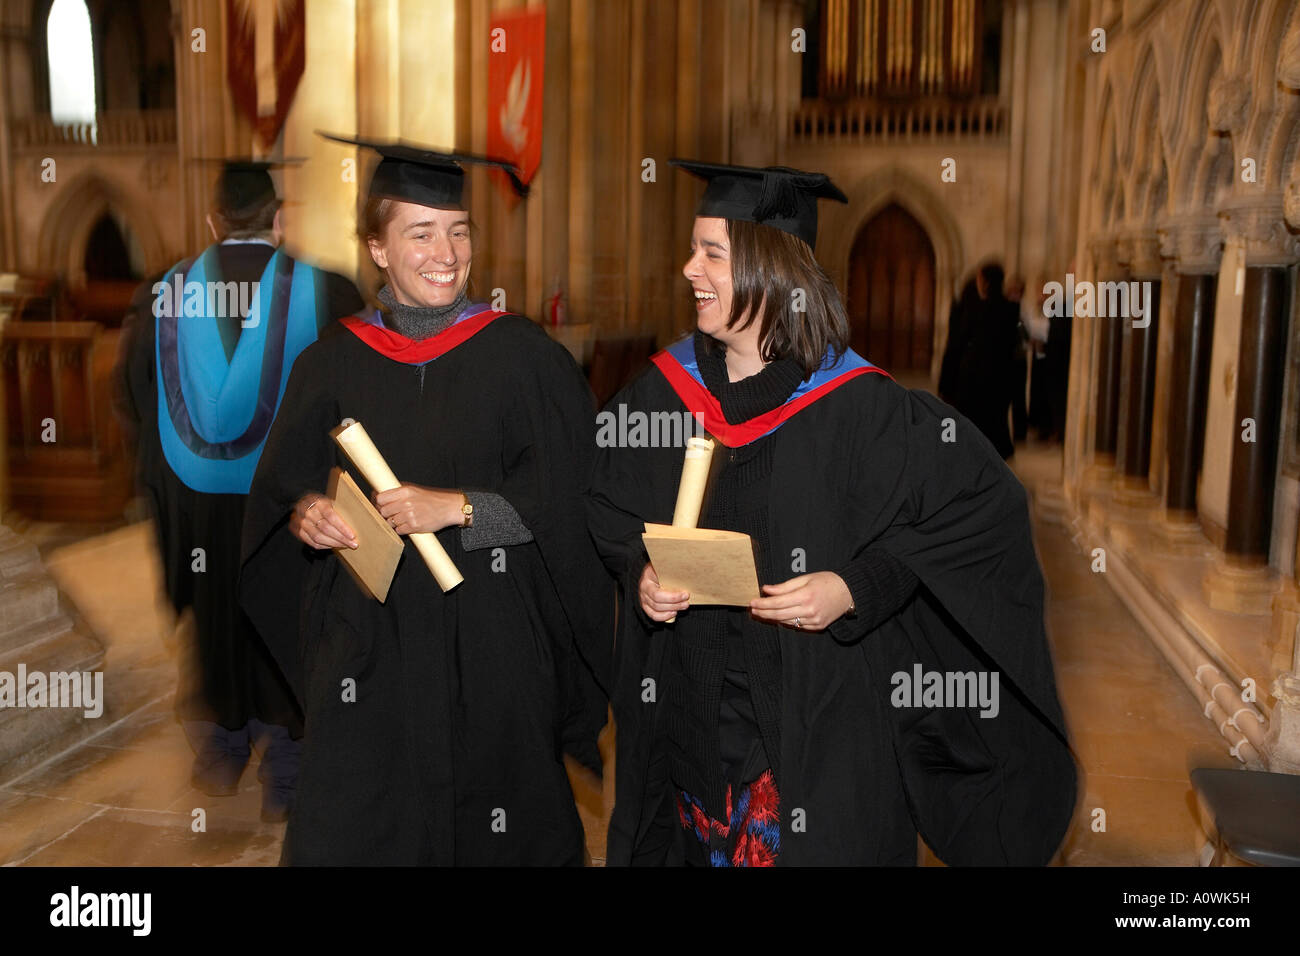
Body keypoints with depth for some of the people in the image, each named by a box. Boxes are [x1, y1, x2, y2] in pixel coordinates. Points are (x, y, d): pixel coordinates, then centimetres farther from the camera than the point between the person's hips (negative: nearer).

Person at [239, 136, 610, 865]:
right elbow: (281, 492, 12)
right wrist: (305, 513, -10)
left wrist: (461, 508, -17)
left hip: (491, 647, -2)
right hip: (367, 648, 2)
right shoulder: (333, 364, 5)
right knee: (350, 830, 6)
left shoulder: (524, 355, -3)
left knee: (491, 825, 8)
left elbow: (569, 501, -7)